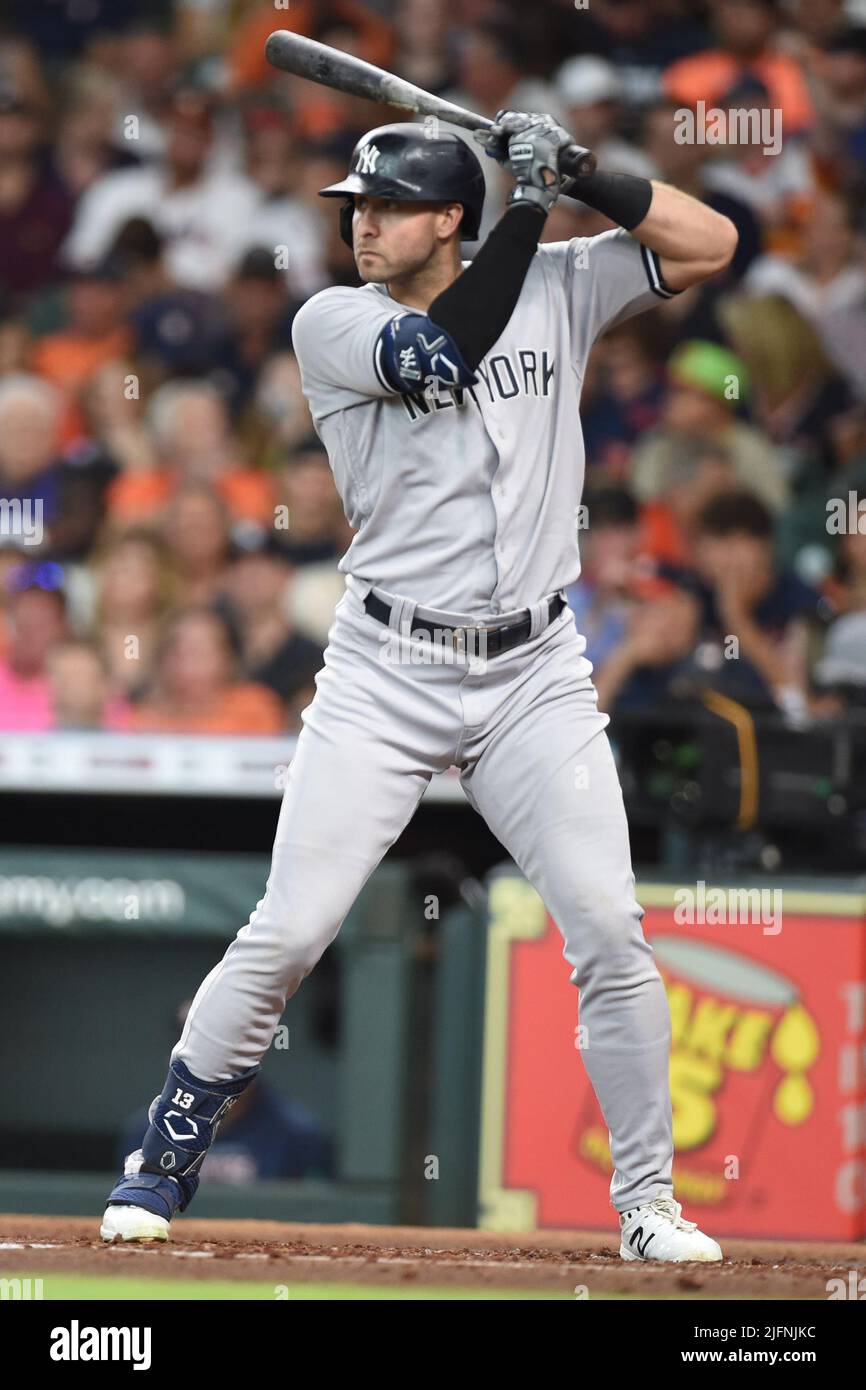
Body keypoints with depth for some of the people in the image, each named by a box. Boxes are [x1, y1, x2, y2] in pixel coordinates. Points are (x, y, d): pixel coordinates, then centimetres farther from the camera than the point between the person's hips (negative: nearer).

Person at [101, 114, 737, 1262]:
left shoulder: (554, 288, 6)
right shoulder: (334, 324, -2)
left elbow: (709, 244, 5)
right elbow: (443, 354, -20)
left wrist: (587, 175, -8)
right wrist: (527, 197, -15)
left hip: (535, 676, 2)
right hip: (384, 677, -2)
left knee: (610, 933, -6)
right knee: (286, 937, -7)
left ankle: (647, 1203, 5)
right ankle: (162, 1165, 7)